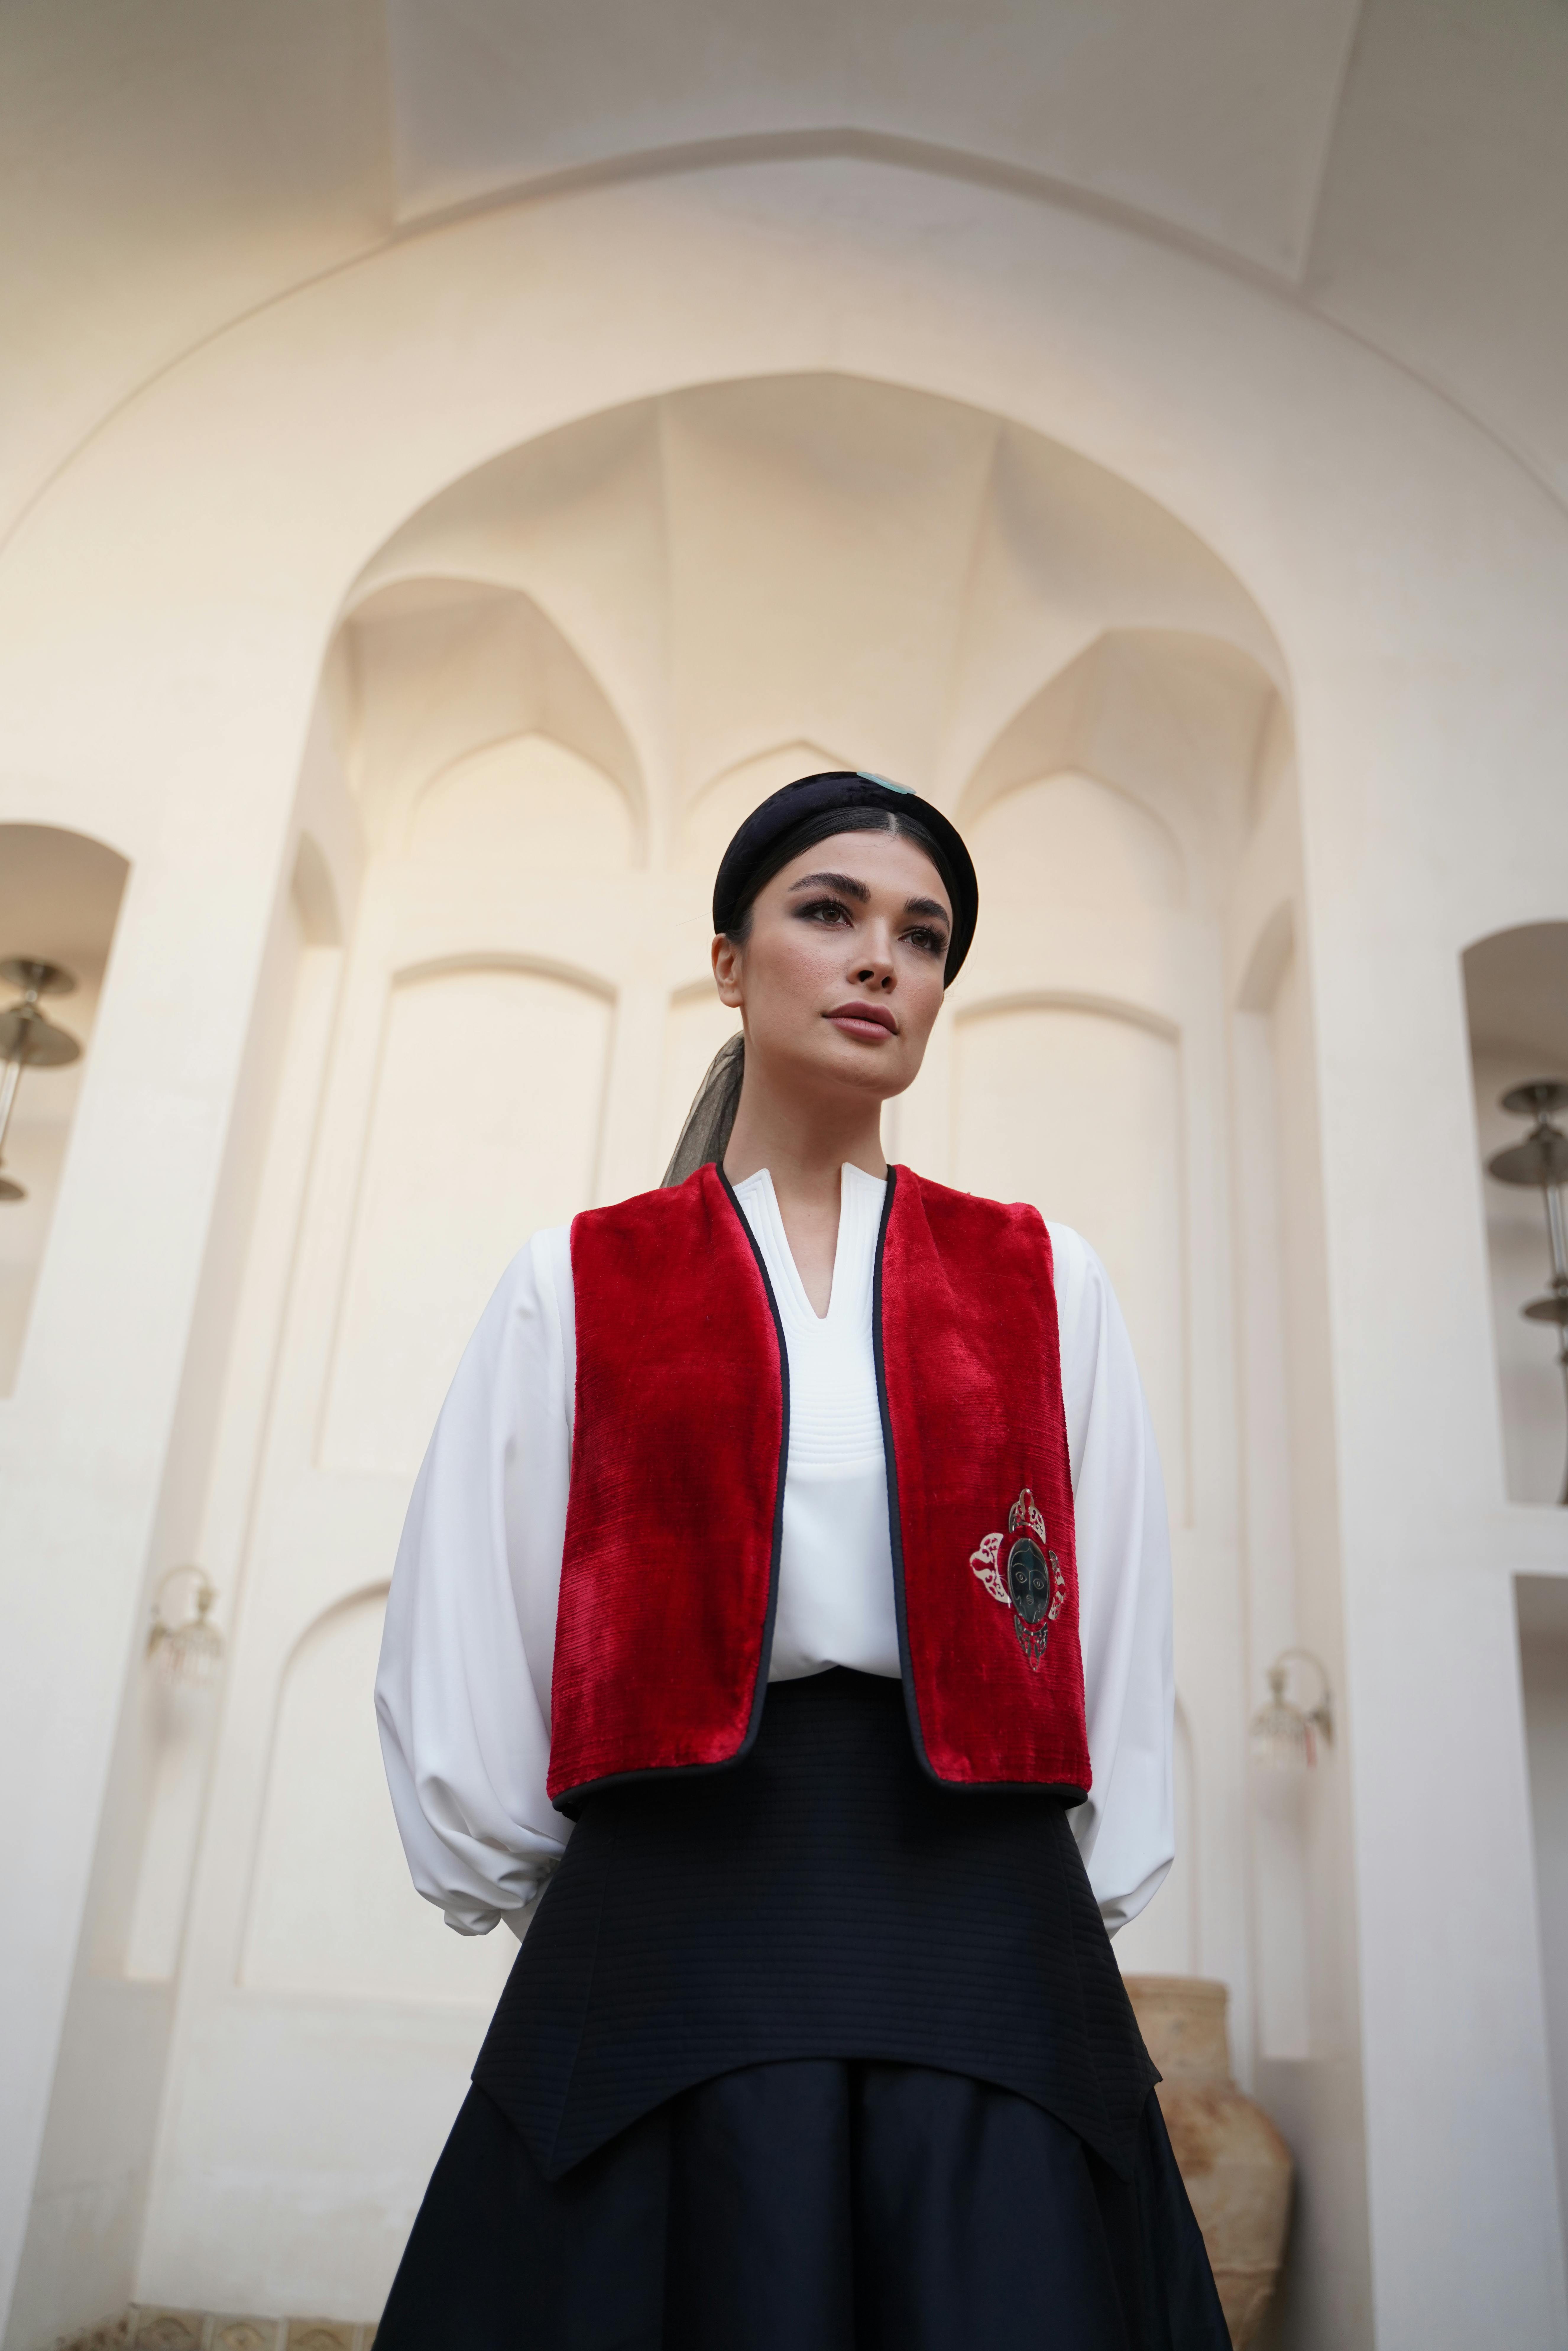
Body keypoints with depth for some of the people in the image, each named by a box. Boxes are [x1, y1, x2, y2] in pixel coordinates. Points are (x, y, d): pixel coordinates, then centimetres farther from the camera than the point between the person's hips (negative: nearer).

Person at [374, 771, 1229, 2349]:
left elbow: (1118, 1625, 11)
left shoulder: (1044, 1284, 11)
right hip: (663, 1910, -1)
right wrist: (625, 1926, 6)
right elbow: (469, 1630, 6)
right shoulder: (576, 1285, 7)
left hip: (983, 1921, 2)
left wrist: (1069, 1918, 7)